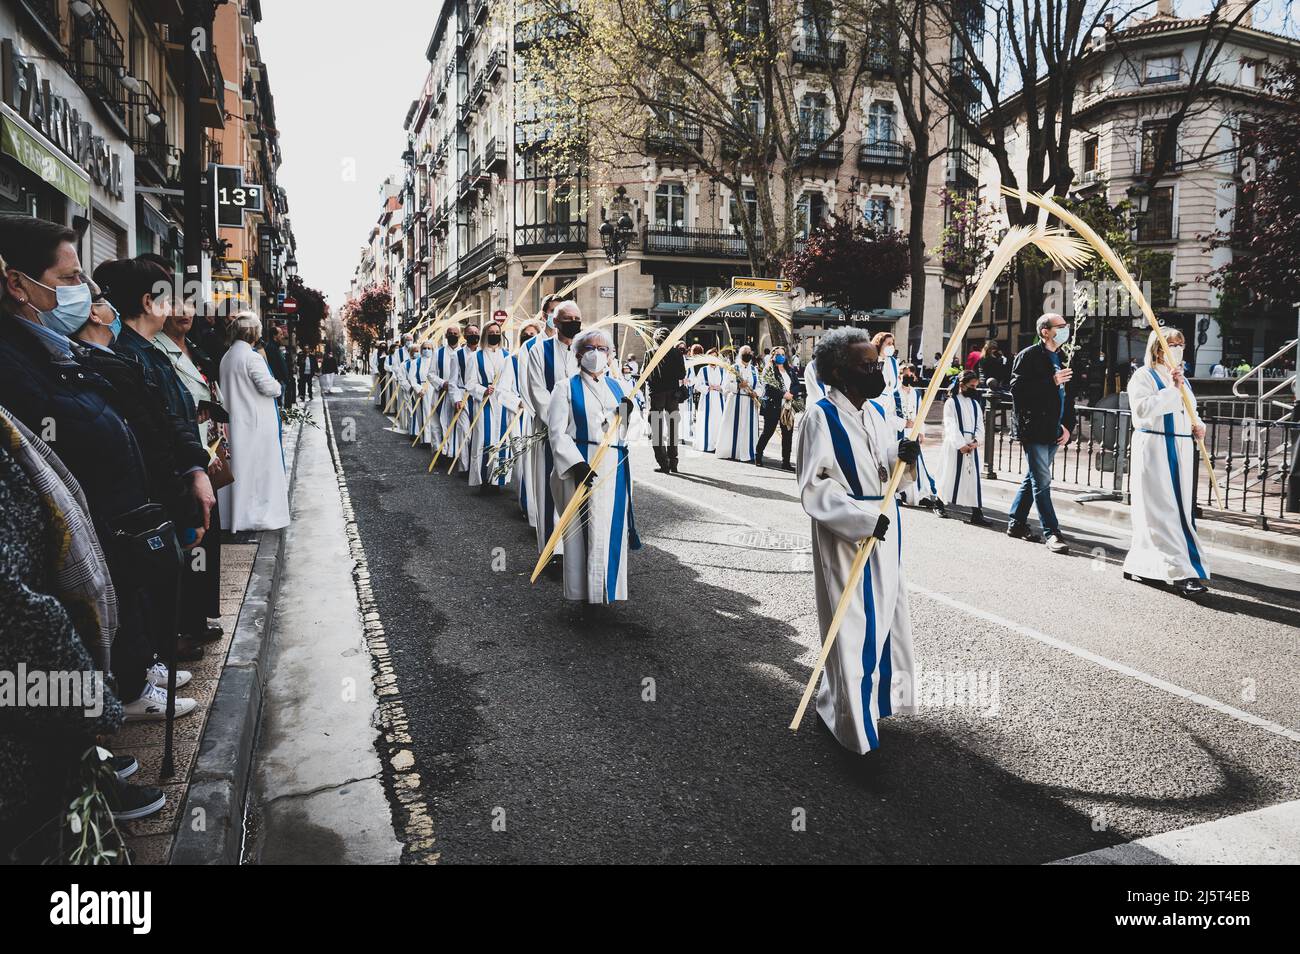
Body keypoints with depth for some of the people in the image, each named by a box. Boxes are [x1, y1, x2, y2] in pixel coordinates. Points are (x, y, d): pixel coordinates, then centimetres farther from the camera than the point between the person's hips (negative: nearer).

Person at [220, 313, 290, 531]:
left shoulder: (226, 357, 9)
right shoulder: (252, 357, -16)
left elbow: (226, 388, 14)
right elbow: (269, 387, -18)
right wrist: (278, 386, 3)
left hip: (237, 421, 8)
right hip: (258, 423, -8)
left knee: (242, 467, 13)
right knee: (261, 466, 1)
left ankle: (240, 515, 20)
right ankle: (262, 515, 5)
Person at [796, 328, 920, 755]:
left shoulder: (881, 412, 5)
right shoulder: (820, 417, -16)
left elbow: (893, 476, 10)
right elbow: (814, 487, -19)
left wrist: (904, 456, -11)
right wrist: (864, 517, -25)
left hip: (885, 531, 7)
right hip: (845, 536, -7)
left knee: (887, 617, 18)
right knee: (853, 626, 2)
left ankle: (880, 696, 39)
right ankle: (852, 718, 20)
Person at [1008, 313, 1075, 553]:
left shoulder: (1062, 358, 16)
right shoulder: (1029, 356, -7)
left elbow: (1069, 395, 19)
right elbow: (1017, 389, -16)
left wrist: (1068, 426, 8)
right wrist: (1051, 382, -20)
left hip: (1054, 432, 8)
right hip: (1034, 429, -8)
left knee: (1032, 478, 14)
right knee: (1042, 482, -6)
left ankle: (1016, 524, 25)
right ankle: (1052, 533, -4)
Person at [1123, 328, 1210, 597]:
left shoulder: (1182, 378, 19)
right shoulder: (1143, 376, -5)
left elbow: (1191, 411, 28)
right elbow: (1141, 408, -21)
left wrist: (1199, 425, 8)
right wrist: (1172, 390, -20)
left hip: (1181, 451, 9)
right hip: (1154, 450, -8)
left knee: (1179, 509, 10)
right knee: (1163, 511, -9)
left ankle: (1139, 564, 19)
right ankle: (1180, 573, -11)